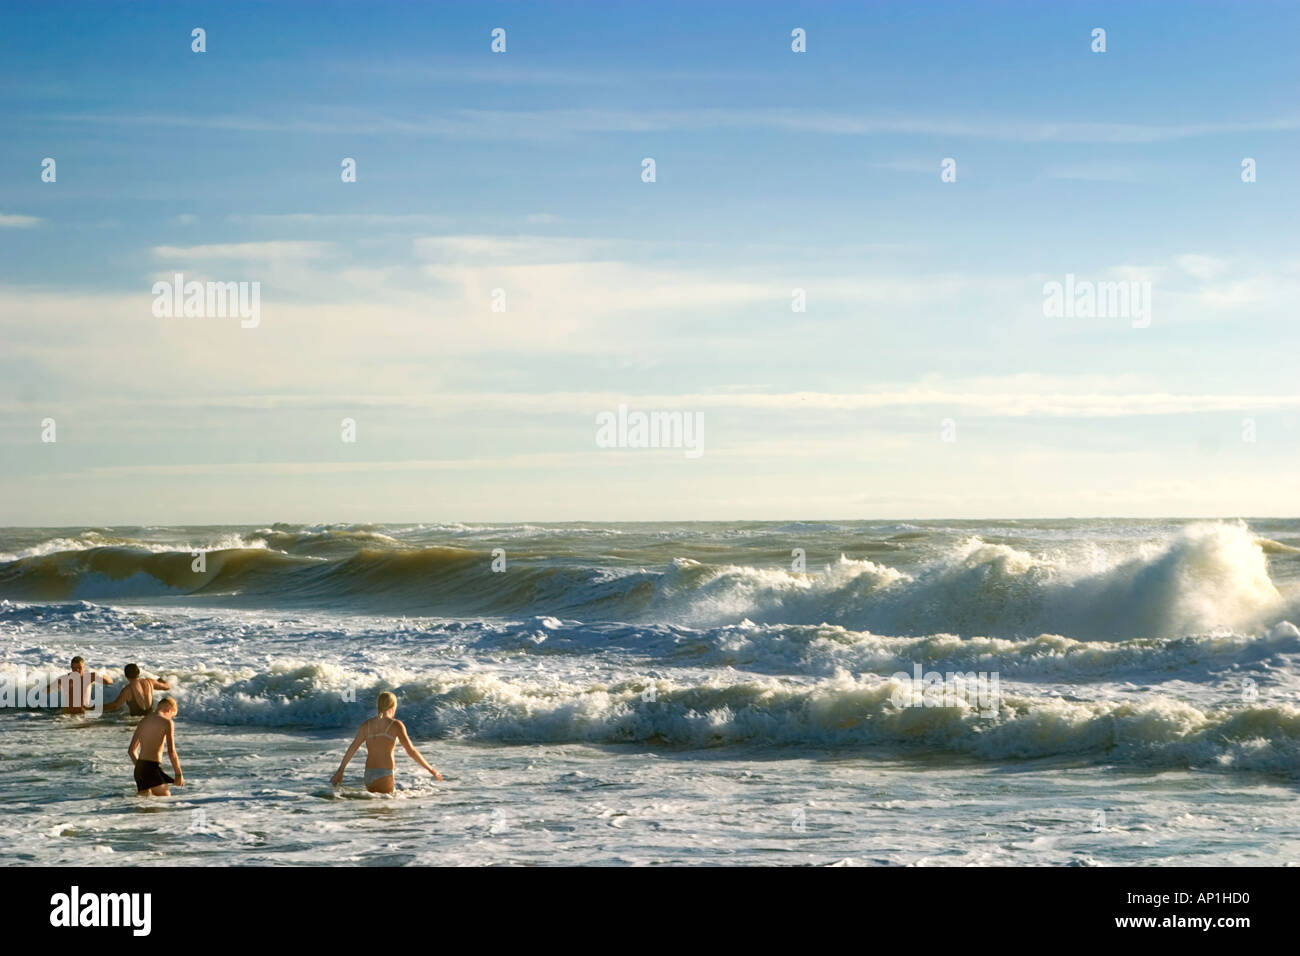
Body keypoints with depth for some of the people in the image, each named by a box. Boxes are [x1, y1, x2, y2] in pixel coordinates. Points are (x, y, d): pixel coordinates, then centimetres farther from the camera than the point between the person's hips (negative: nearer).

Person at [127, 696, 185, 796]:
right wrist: (179, 774, 0)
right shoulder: (167, 722, -2)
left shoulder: (143, 722, 18)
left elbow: (131, 750, 24)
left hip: (139, 769, 7)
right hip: (153, 767, -7)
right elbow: (171, 751, -8)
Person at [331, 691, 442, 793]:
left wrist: (340, 771, 21)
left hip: (368, 776, 6)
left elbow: (352, 749, 13)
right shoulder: (396, 725, -2)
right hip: (385, 776, -6)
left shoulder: (367, 725, 12)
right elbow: (411, 751, -6)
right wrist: (431, 770, 0)